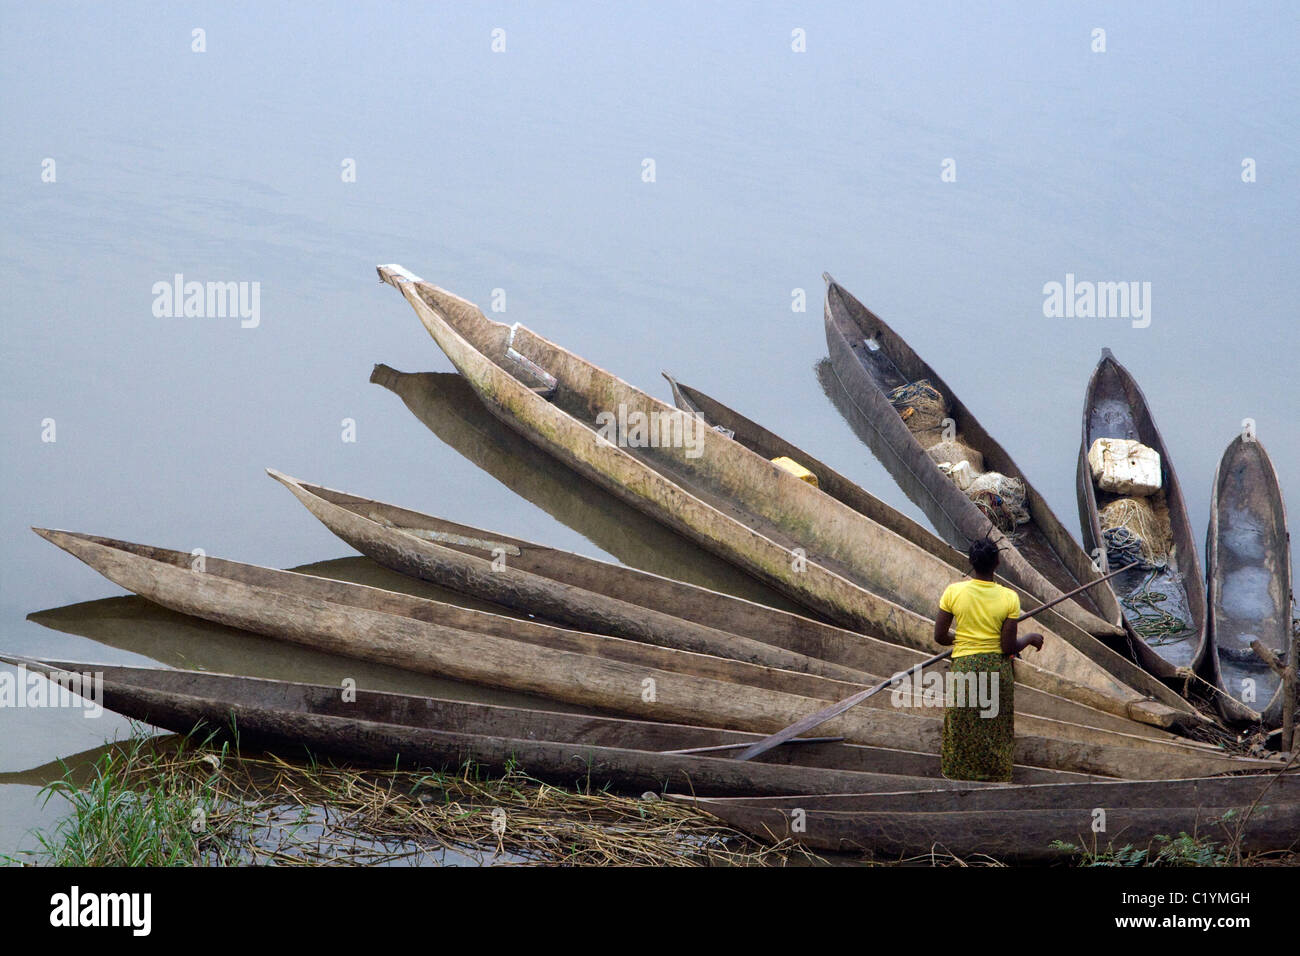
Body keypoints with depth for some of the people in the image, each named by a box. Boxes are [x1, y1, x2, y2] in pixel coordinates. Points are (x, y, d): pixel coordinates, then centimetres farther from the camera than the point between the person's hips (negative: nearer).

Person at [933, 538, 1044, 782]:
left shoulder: (953, 592, -10)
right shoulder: (1009, 598, -10)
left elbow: (939, 637, -5)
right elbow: (1009, 647, -9)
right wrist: (1031, 638, 11)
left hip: (963, 668, 0)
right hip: (998, 669, 0)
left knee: (962, 732, 12)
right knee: (996, 730, 14)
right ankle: (997, 775, 22)